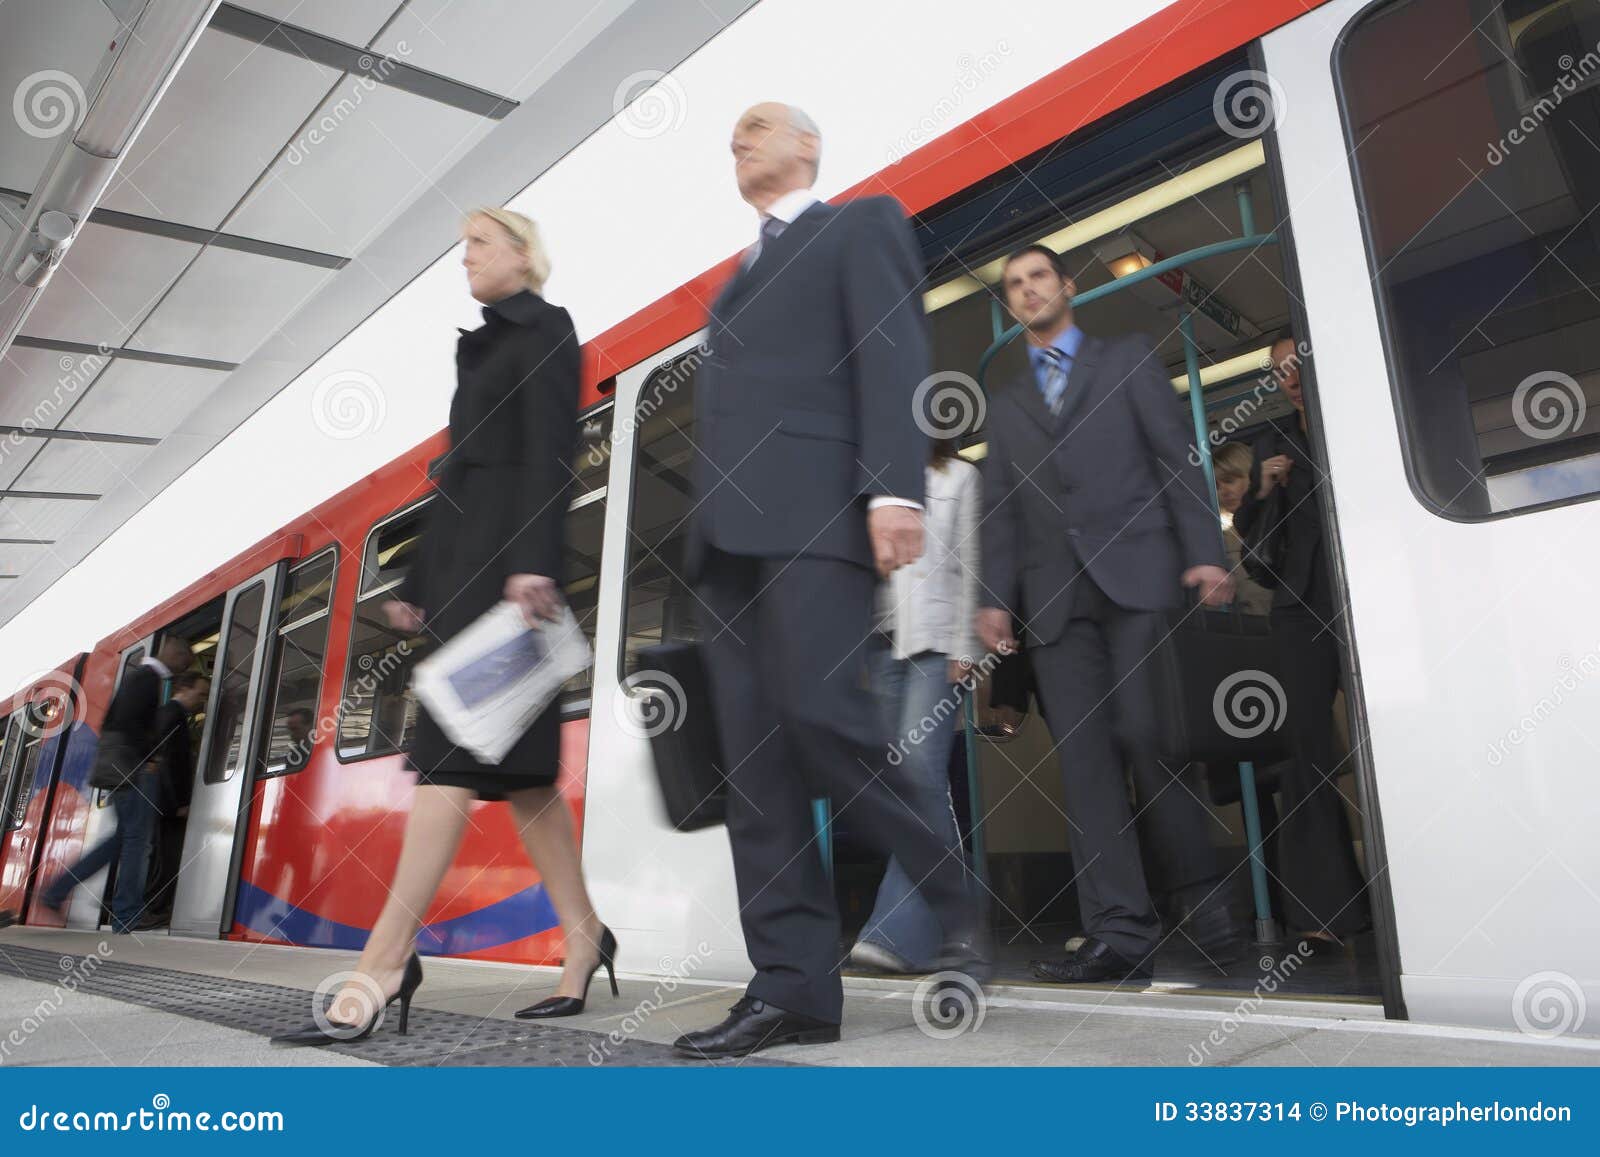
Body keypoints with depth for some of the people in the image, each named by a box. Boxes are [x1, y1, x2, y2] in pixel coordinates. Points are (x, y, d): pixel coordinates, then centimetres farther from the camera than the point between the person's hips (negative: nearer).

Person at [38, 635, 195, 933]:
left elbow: (111, 721, 23)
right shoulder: (149, 677, -11)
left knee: (124, 836, 15)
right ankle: (126, 918, -4)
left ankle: (57, 891, 16)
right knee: (137, 838, -7)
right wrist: (151, 756, -17)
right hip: (135, 767, -10)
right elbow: (127, 721, -22)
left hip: (121, 767, 10)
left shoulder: (139, 676, 20)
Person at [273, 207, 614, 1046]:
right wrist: (418, 583, 19)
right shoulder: (483, 345, 27)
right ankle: (583, 936, 13)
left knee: (454, 753, -13)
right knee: (515, 764, 6)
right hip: (466, 555, 9)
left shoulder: (545, 327, 2)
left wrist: (534, 561, -24)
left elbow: (549, 454, -12)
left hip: (511, 552, -9)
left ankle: (384, 961, -11)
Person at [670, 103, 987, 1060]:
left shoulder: (862, 224, 14)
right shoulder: (743, 275, 33)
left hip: (815, 505, -7)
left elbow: (896, 353, -3)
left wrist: (895, 486, -19)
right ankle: (794, 986, -3)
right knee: (754, 756, -3)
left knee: (822, 714, -20)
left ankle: (954, 901, 1)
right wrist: (708, 532, 15)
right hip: (730, 527, 7)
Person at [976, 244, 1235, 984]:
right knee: (1083, 757, -5)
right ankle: (1120, 933, -5)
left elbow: (1177, 456, 6)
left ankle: (1203, 904, 8)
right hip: (1054, 597, 3)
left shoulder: (1128, 360, 16)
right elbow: (999, 510, 15)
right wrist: (995, 598, 1)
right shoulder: (1004, 406, 24)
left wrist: (1204, 553, -7)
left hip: (1136, 574, -3)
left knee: (1147, 735, -11)